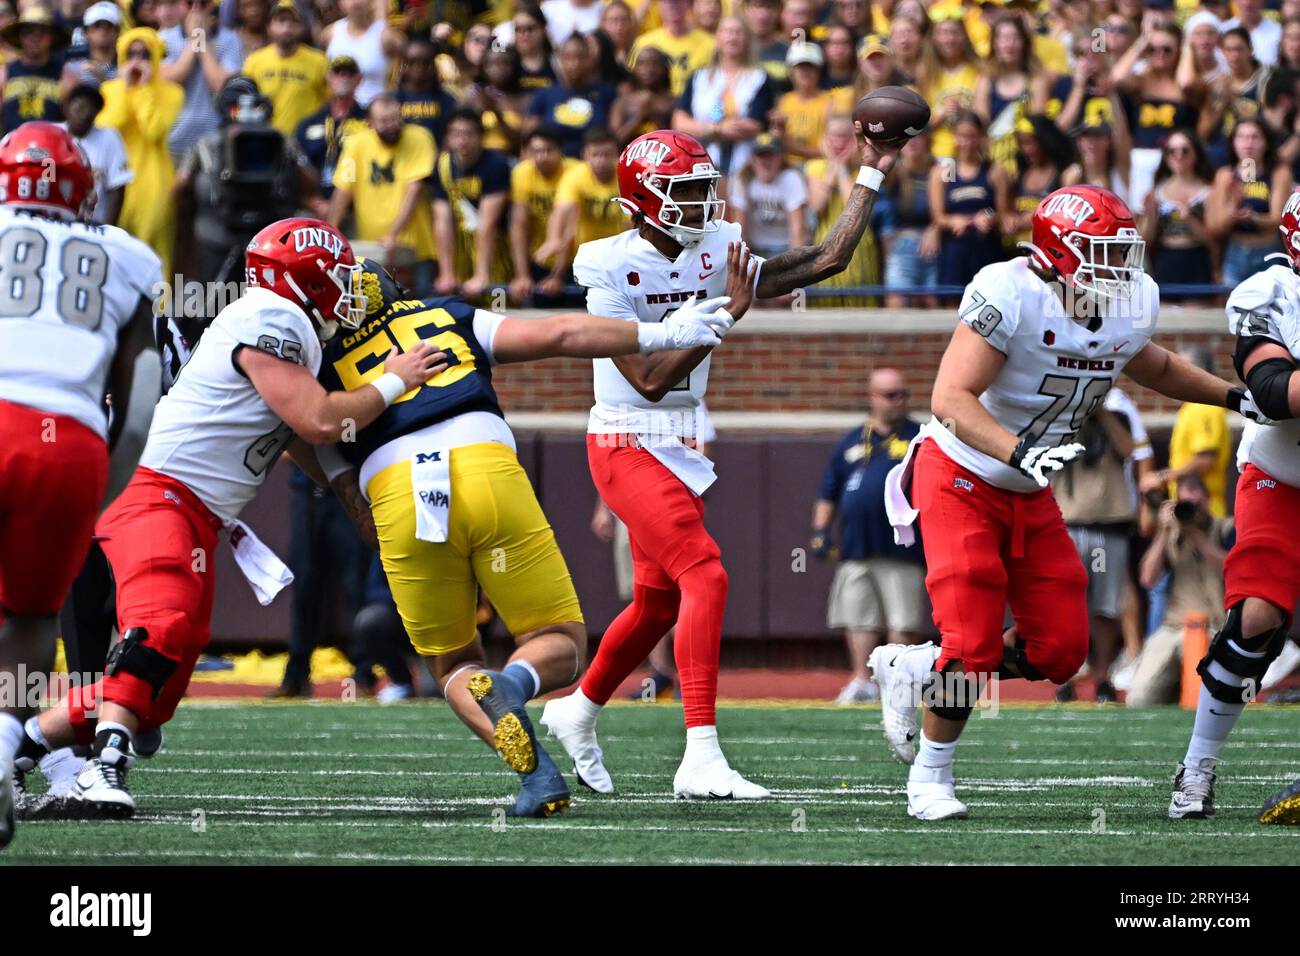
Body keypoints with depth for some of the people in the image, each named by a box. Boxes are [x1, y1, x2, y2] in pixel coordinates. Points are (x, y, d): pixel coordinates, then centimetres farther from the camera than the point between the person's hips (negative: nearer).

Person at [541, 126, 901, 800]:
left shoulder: (714, 253, 4)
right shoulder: (610, 269, -16)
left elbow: (826, 262, 5)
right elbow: (649, 380, -21)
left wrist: (871, 176, 5)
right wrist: (725, 315, -24)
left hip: (680, 452, 8)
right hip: (627, 447, -8)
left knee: (660, 602, 18)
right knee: (705, 578, -22)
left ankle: (578, 712, 42)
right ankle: (701, 760, -26)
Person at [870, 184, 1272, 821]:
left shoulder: (1133, 305, -3)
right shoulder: (1010, 295, -26)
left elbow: (1152, 367, 22)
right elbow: (950, 398, -30)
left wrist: (1237, 397, 15)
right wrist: (1020, 454, -42)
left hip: (1028, 495, 7)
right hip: (960, 481, -7)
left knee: (1059, 650, 1)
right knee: (974, 646, -13)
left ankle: (912, 670, 21)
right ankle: (930, 779, 7)